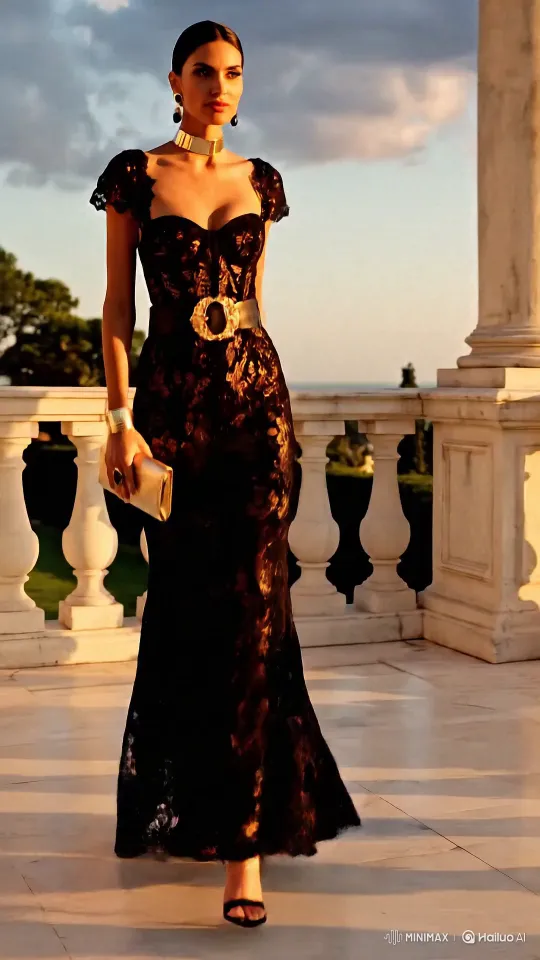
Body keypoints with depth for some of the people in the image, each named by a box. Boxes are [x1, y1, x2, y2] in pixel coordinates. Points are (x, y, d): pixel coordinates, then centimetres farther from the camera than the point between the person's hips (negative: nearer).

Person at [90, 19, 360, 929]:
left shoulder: (259, 181, 12)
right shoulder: (135, 175, 2)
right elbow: (117, 308, 0)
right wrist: (120, 418, -9)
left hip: (255, 395, 2)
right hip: (171, 400, -2)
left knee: (252, 601, -8)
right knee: (185, 602, 6)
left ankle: (244, 835, -7)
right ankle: (171, 796, 31)